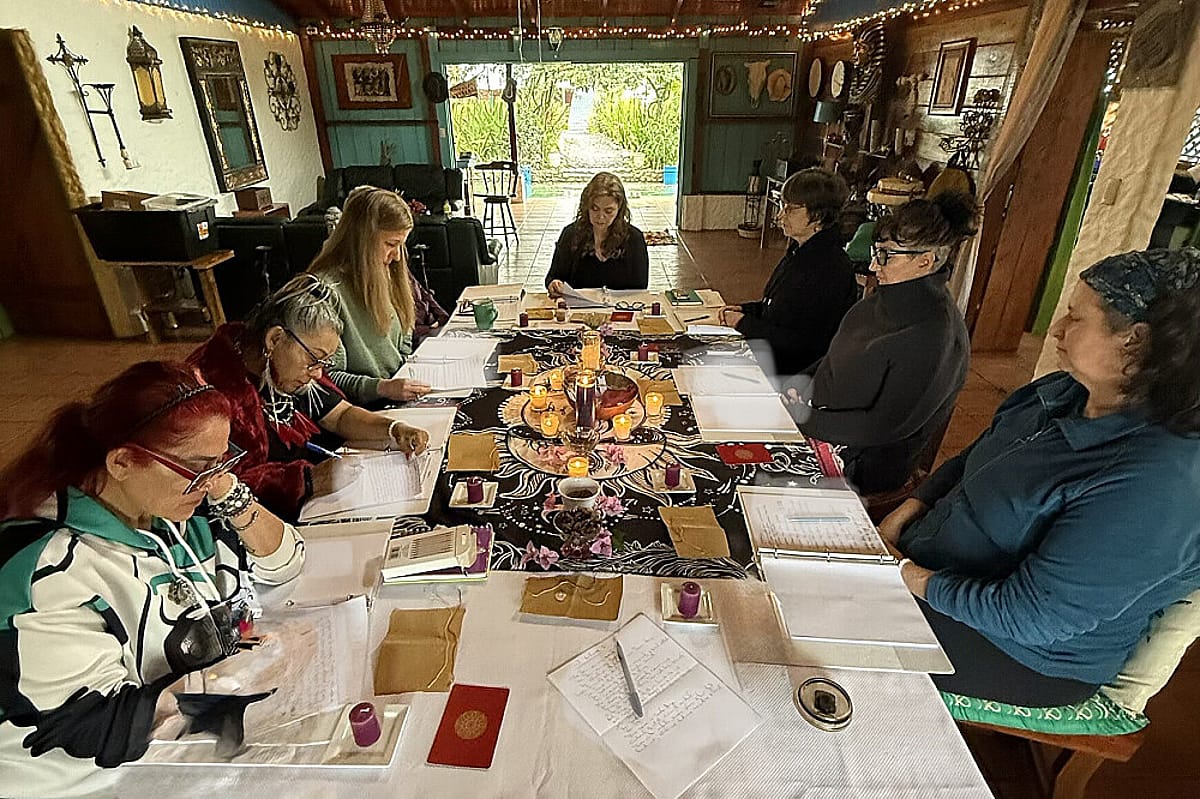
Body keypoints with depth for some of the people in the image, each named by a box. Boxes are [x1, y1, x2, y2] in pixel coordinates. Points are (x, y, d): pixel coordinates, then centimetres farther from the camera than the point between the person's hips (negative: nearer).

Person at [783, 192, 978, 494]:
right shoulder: (891, 298, 2)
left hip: (859, 464, -8)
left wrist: (808, 420, -21)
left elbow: (885, 426, -23)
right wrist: (808, 380, -2)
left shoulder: (935, 339, -24)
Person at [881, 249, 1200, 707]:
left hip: (1022, 654, -7)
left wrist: (918, 581, -21)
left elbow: (1026, 615, -30)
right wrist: (908, 511, -4)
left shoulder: (1154, 486, -32)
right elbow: (970, 462, 9)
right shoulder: (1066, 393, -5)